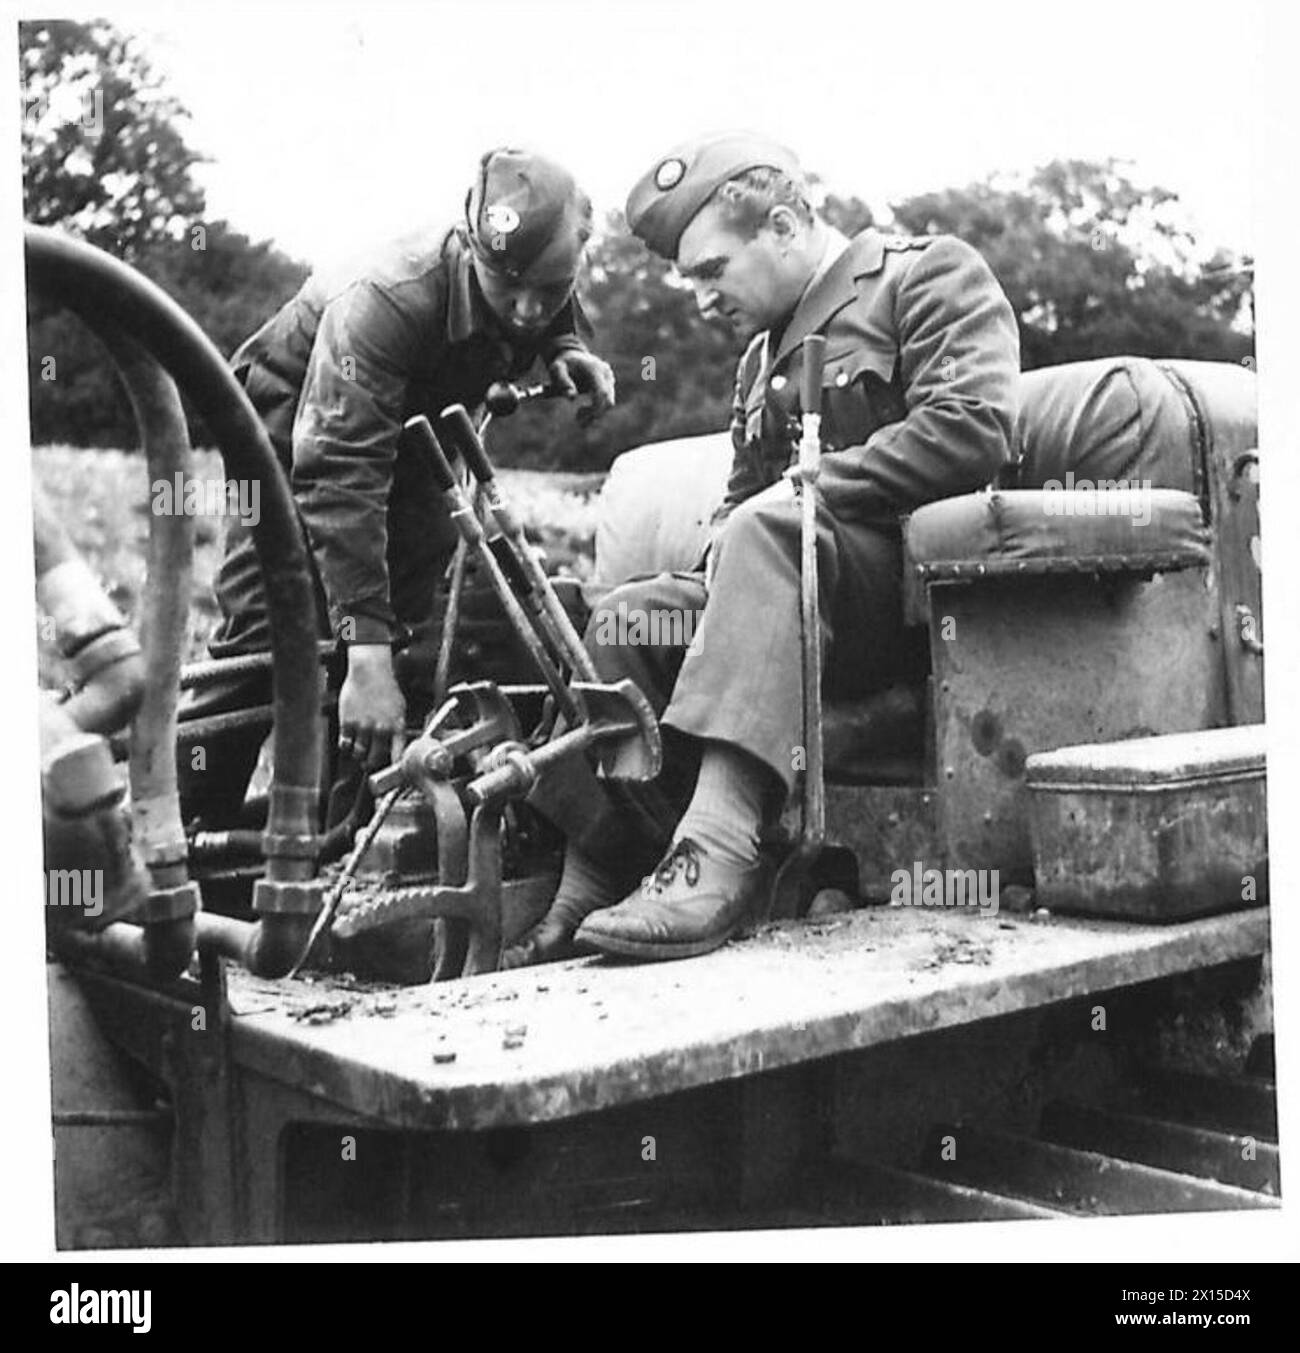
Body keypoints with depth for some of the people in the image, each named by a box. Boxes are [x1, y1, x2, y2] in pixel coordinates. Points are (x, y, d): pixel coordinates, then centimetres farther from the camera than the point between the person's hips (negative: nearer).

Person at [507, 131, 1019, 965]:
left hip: (922, 580, -8)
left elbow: (971, 431, -16)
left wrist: (806, 488, -15)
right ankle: (588, 901, -15)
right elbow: (745, 497, 23)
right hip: (800, 585, 8)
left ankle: (715, 862, -46)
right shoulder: (765, 352, 24)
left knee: (768, 529, -34)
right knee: (625, 618, -9)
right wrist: (722, 563, 0)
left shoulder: (931, 274, 1)